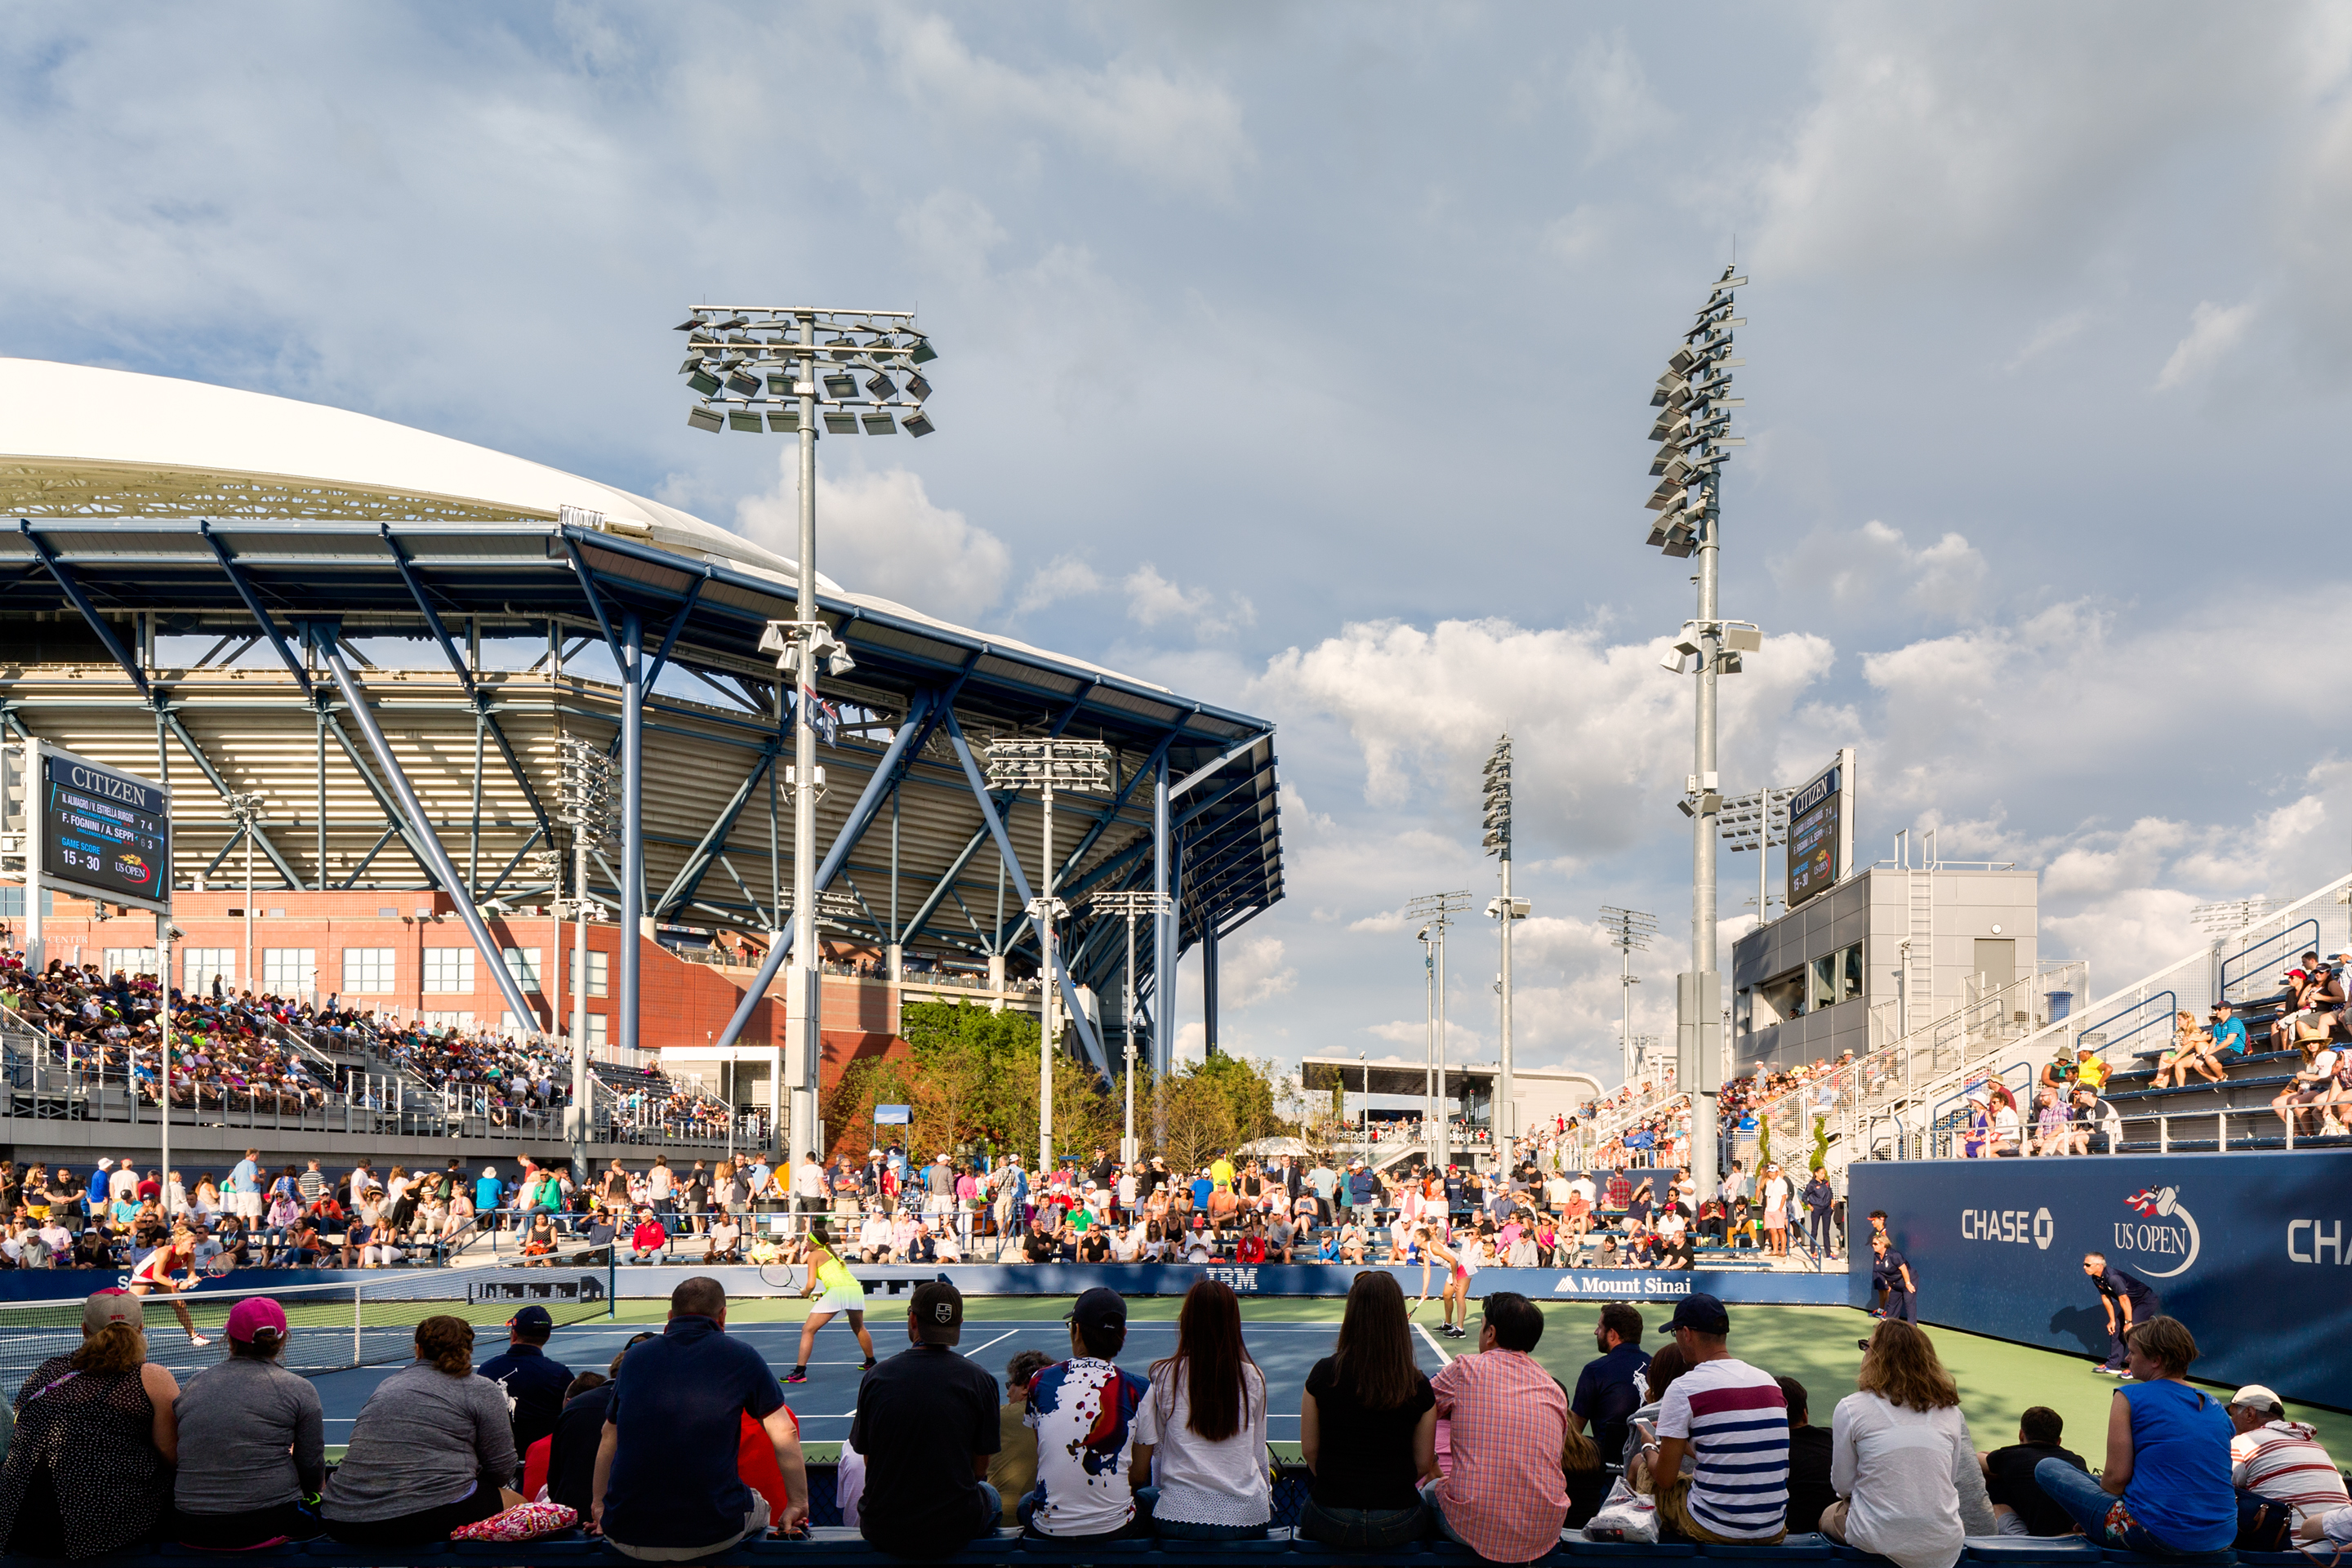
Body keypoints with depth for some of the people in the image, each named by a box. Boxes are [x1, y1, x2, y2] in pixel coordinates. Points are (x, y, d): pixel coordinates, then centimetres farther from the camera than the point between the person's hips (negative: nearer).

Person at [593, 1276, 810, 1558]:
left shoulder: (634, 1357, 11)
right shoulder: (742, 1357, 3)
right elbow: (785, 1435, 6)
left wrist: (598, 1504, 34)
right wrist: (798, 1504, 16)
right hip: (713, 1535, -2)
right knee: (759, 1508, 28)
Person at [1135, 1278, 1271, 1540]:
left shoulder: (1164, 1377, -4)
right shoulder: (1253, 1379, 1)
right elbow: (1259, 1456, 11)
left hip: (1180, 1517, -1)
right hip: (1248, 1519, 1)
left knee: (1146, 1496, 30)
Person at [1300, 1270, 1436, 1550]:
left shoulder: (1324, 1374, -10)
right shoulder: (1419, 1387, -9)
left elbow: (1309, 1448, -1)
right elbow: (1423, 1464, 1)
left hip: (1330, 1522, 0)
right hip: (1396, 1526, 0)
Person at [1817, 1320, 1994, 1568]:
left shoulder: (1850, 1408, -7)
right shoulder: (1950, 1411, 3)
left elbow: (1842, 1484, 1)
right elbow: (1949, 1480, 14)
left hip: (1877, 1544, -3)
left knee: (1828, 1516, 27)